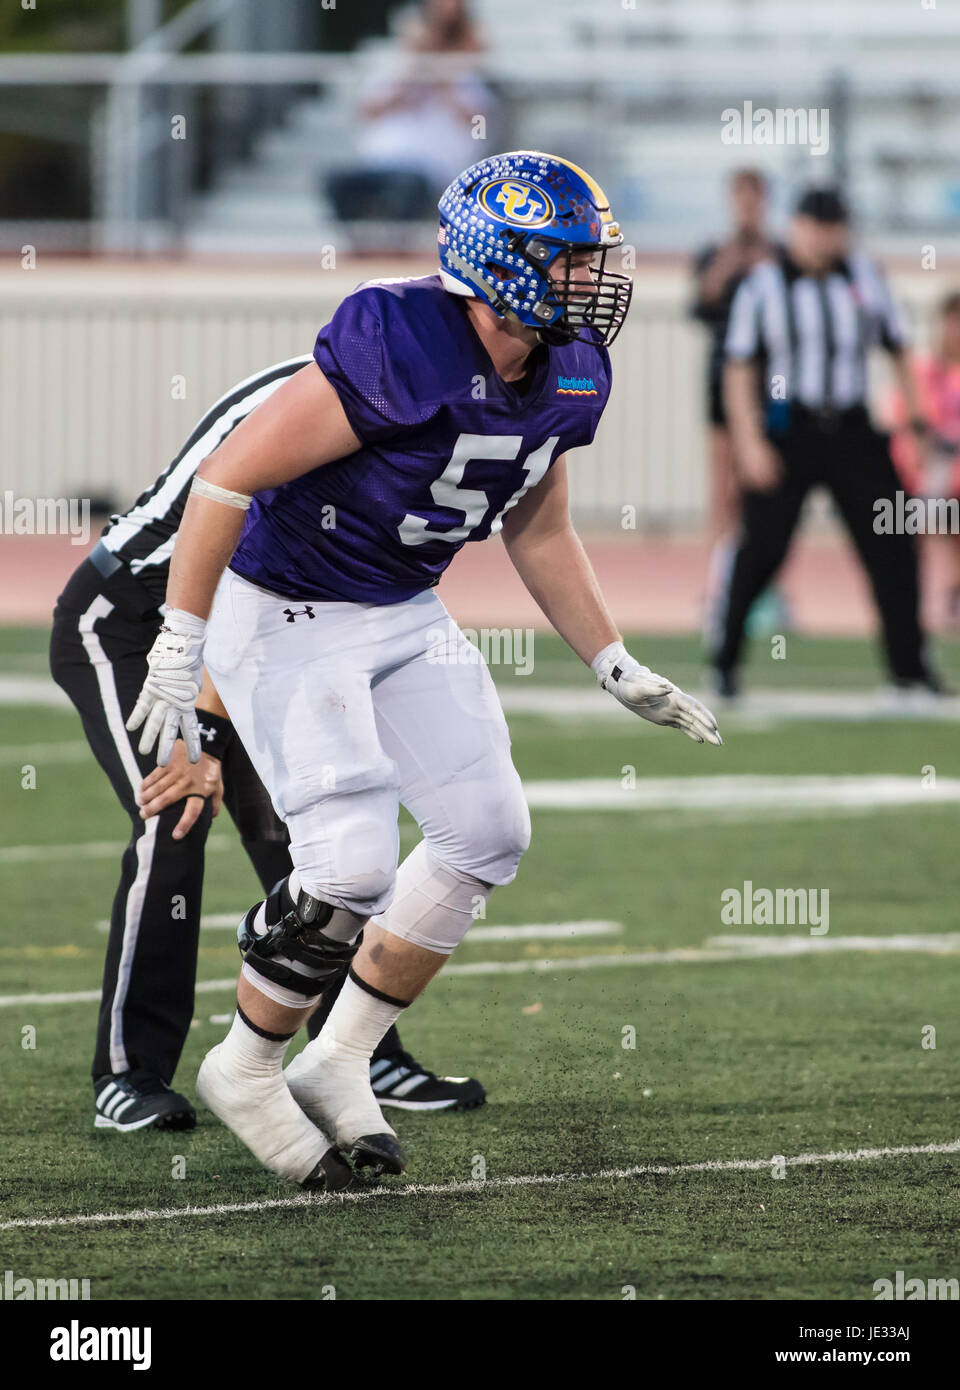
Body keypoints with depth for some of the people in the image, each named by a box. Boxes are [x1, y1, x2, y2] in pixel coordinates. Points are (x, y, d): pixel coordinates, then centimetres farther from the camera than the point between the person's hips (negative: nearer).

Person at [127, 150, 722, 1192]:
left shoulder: (571, 374, -4)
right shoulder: (402, 348, -30)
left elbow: (536, 530, 14)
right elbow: (228, 478, -25)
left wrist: (617, 670, 12)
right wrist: (179, 656, -22)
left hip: (406, 618, 8)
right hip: (285, 615, -8)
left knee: (487, 831, -1)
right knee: (351, 867, -17)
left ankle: (338, 1064, 13)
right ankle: (246, 1071, 7)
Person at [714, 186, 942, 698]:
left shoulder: (865, 277, 9)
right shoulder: (762, 285, 0)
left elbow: (898, 350, 13)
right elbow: (739, 369, -3)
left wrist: (916, 419, 3)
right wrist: (750, 442, -12)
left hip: (853, 435, 3)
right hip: (786, 435, -3)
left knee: (892, 546, -4)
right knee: (762, 549, -7)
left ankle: (909, 666, 2)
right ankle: (725, 660, 8)